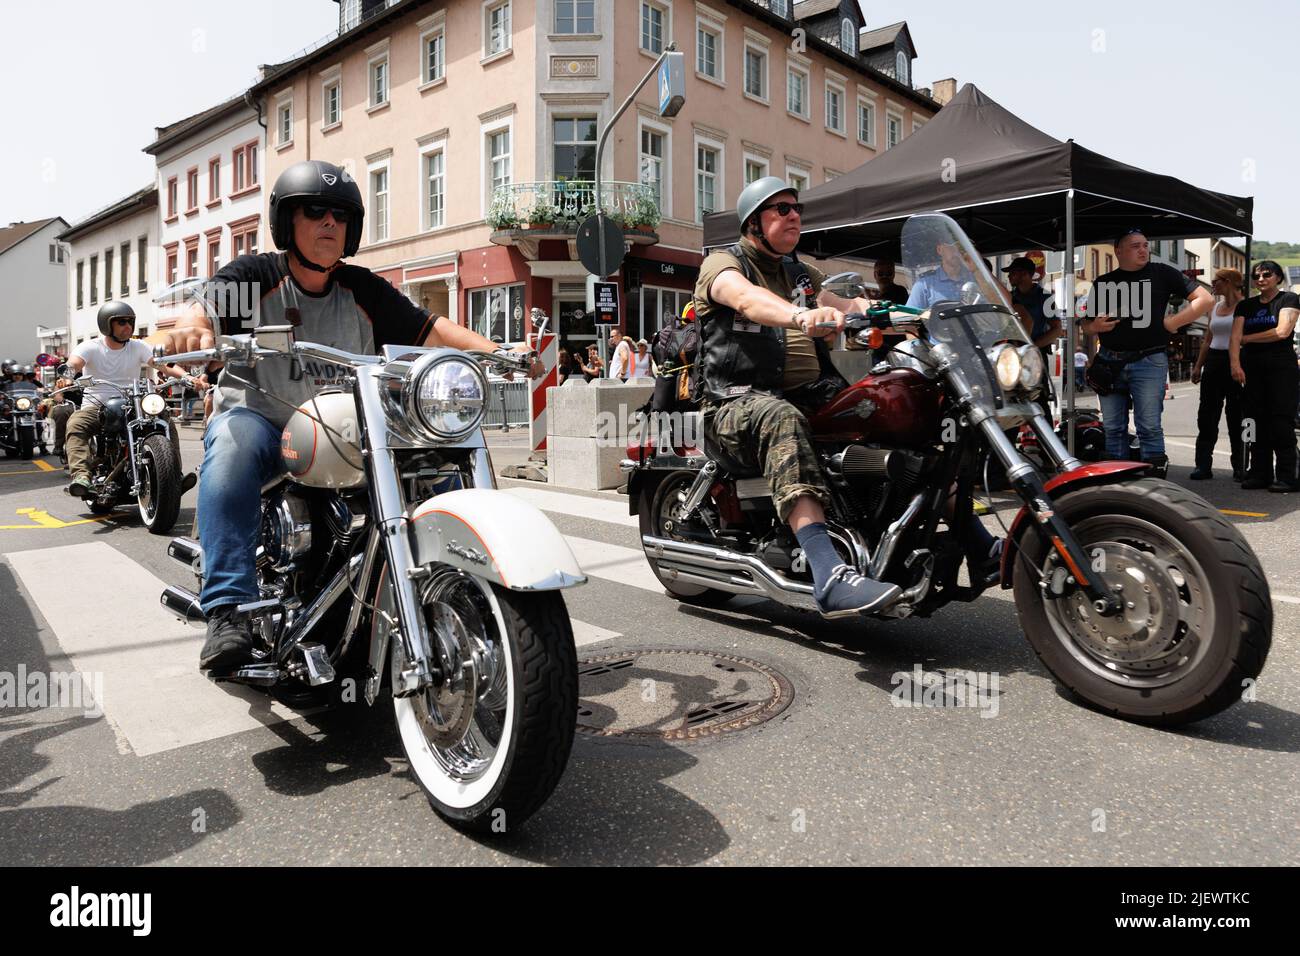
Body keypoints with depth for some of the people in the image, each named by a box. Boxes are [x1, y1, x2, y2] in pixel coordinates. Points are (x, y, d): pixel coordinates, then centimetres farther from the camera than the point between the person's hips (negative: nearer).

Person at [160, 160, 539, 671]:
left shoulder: (364, 290, 9)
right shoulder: (253, 275, 0)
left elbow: (429, 328, 3)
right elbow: (206, 305, -18)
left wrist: (496, 351, -13)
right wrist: (192, 327, -43)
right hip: (261, 415, -3)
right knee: (234, 442, -36)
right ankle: (226, 611, -38)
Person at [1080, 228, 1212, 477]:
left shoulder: (1161, 274, 6)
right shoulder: (1103, 283, 14)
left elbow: (1205, 299, 4)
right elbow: (1086, 322, 20)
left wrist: (1172, 322, -5)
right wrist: (1095, 326, -3)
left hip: (1149, 361, -3)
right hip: (1109, 361, 3)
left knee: (1149, 426, -7)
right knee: (1112, 428, 6)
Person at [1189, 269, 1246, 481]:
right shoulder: (1214, 308, 16)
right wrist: (1198, 366, 15)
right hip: (1213, 362, 6)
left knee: (1236, 416, 0)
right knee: (1207, 414, 3)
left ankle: (1240, 467, 9)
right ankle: (1203, 465, 6)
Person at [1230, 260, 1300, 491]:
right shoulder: (1245, 305, 14)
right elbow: (1235, 336, 2)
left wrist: (1247, 338, -1)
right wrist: (1235, 363, -14)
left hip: (1281, 366, -4)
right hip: (1252, 368, 4)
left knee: (1281, 420, -8)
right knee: (1256, 420, 3)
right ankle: (1260, 473, 8)